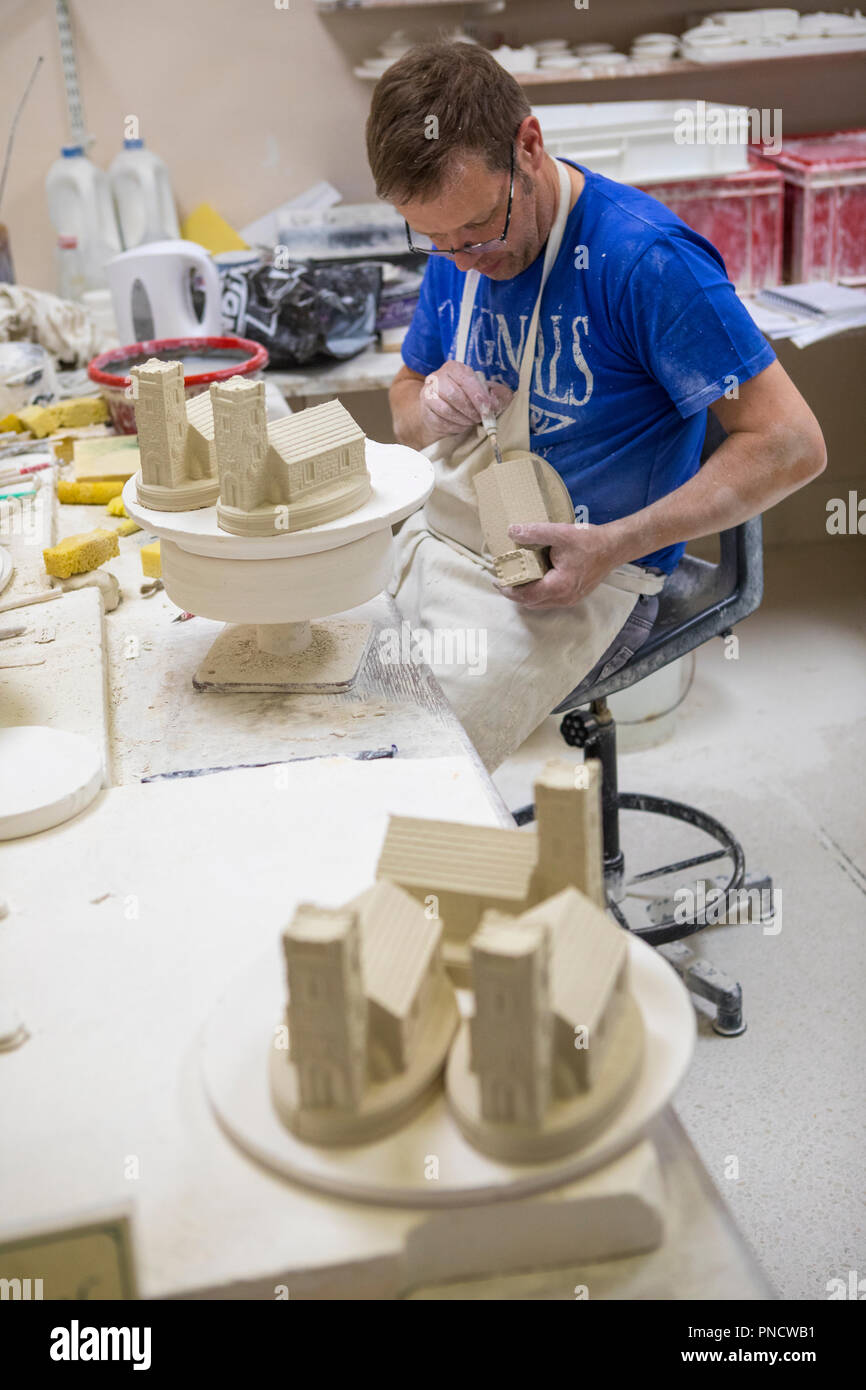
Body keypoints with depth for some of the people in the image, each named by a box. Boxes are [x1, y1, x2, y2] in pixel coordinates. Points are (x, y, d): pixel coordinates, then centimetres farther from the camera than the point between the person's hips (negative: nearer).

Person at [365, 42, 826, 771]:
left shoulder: (646, 257, -18)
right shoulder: (455, 251, 4)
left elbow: (791, 444, -18)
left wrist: (612, 546, -24)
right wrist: (433, 412, -8)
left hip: (567, 577, -7)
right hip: (432, 539, 7)